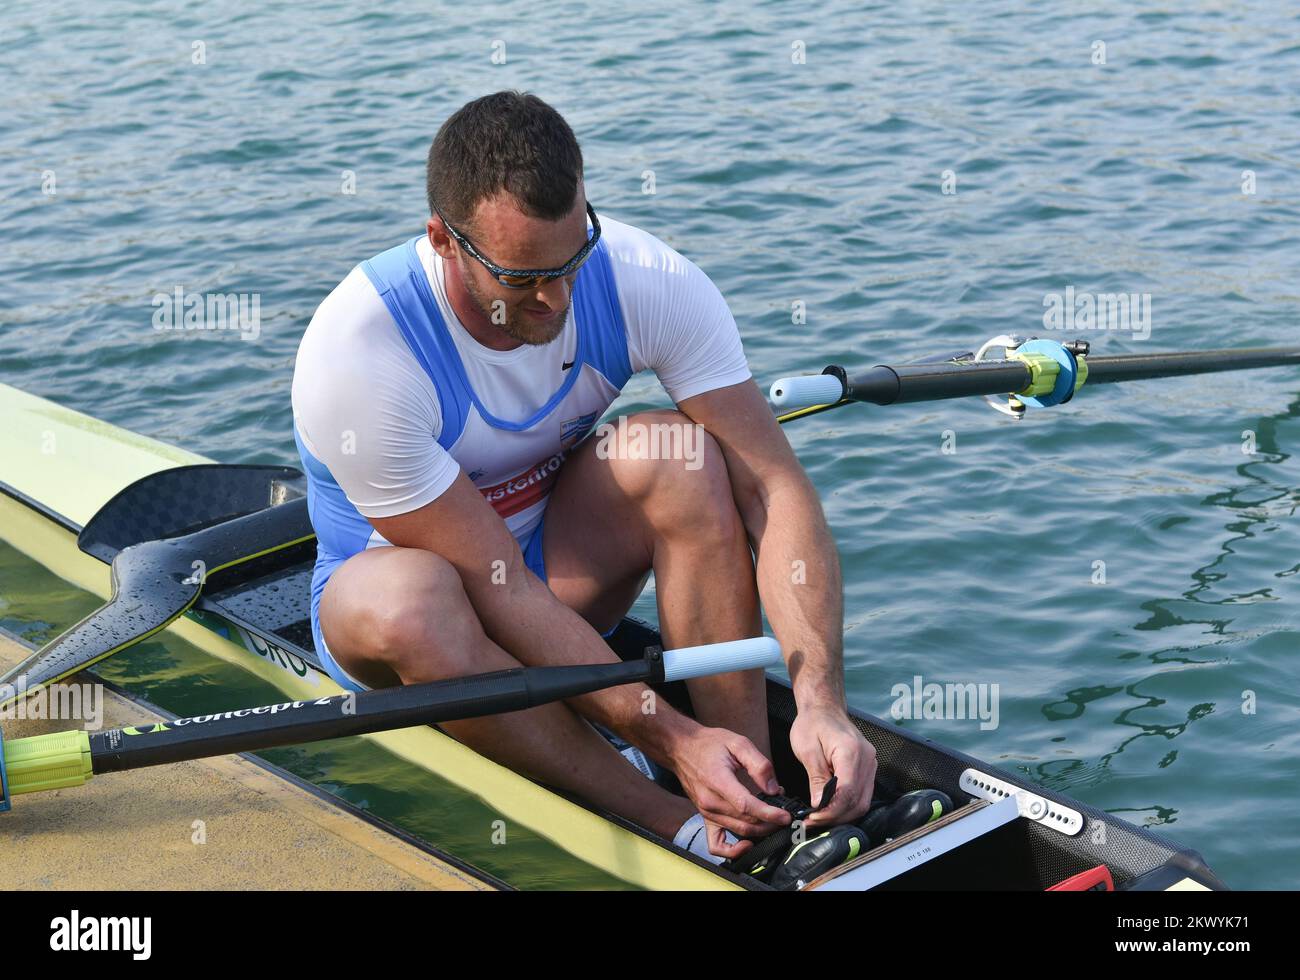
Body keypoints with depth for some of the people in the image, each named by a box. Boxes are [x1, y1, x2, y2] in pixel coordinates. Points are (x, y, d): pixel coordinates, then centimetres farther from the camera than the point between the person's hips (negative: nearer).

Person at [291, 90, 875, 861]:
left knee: (678, 451, -27)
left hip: (556, 562, 3)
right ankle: (684, 833, -27)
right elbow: (496, 588, -30)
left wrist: (822, 704, -36)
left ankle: (756, 804, -25)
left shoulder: (642, 277, -21)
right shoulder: (352, 356, -31)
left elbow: (774, 485, -24)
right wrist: (668, 738, -33)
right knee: (407, 599, -40)